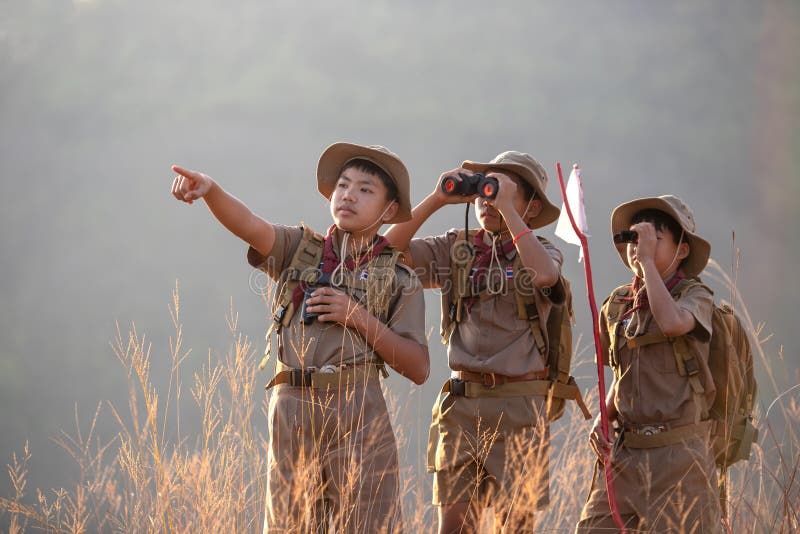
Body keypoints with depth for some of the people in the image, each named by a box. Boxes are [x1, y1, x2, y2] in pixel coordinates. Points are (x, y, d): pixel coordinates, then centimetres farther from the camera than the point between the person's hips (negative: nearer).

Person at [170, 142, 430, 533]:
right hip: (291, 411, 2)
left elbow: (418, 369, 0)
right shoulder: (299, 250, 12)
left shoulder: (398, 280, 7)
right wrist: (209, 189, -29)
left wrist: (359, 317, -10)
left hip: (357, 415, -2)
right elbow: (247, 224, -8)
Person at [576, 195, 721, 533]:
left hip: (679, 452, -5)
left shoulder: (696, 297, -3)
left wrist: (648, 260, -19)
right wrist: (604, 420, 7)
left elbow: (672, 323, -28)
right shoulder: (618, 305, 13)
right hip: (626, 450, 5)